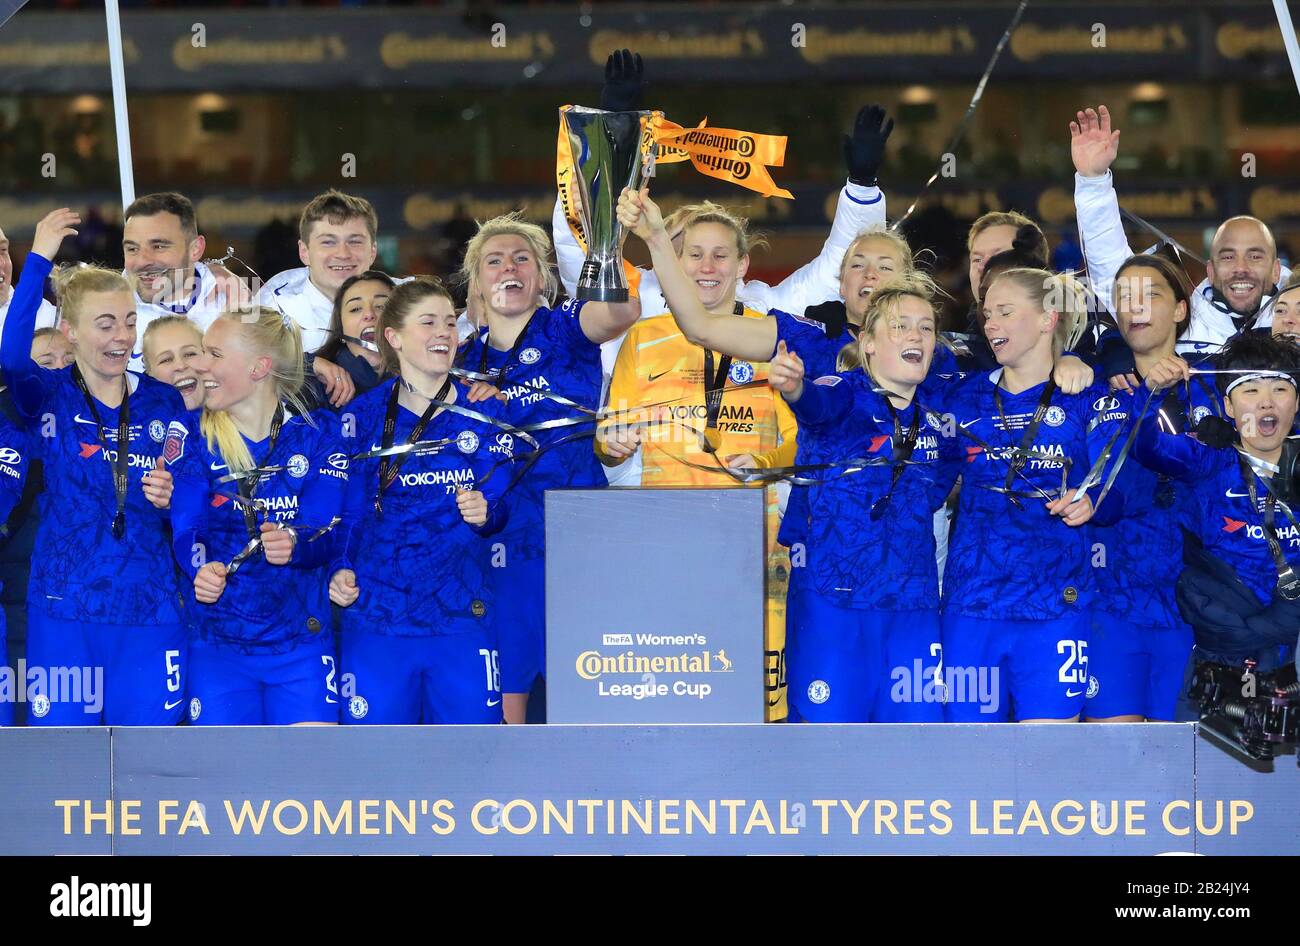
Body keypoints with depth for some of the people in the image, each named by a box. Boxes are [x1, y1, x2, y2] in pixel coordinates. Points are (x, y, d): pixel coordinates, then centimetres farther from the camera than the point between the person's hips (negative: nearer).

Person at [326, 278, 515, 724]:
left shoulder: (482, 412, 8)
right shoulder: (364, 415, 5)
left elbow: (501, 504, 4)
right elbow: (348, 507, 8)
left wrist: (486, 512, -17)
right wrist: (340, 568, -7)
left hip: (463, 610, 1)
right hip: (377, 612, -1)